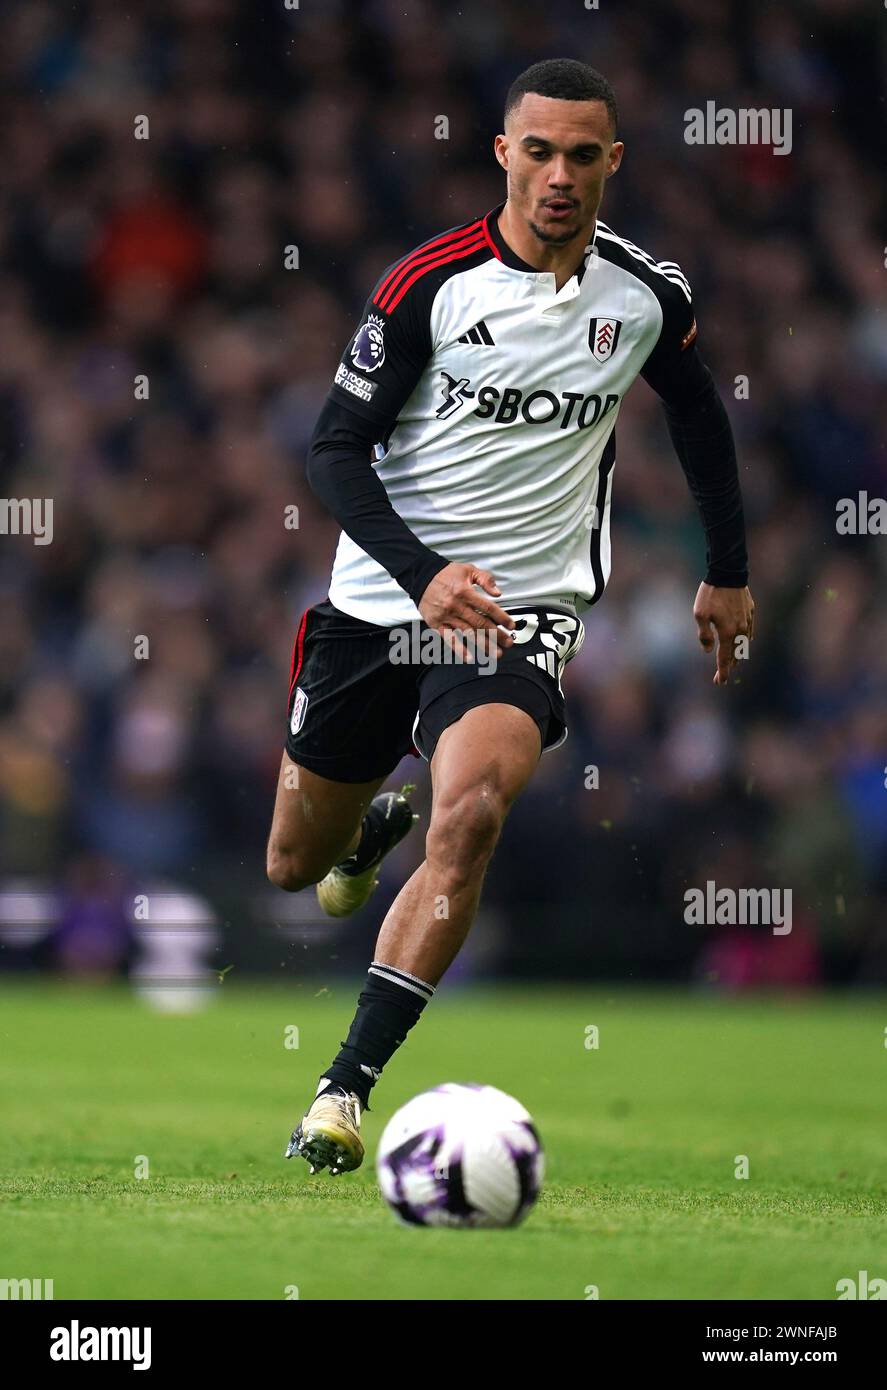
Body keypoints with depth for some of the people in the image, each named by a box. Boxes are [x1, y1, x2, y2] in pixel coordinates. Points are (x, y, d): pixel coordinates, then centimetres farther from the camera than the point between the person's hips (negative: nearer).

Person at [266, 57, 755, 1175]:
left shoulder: (648, 295, -2)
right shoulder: (429, 282, -11)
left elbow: (698, 411, 19)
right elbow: (336, 449, -11)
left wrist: (728, 573, 23)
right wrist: (424, 574, -25)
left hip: (527, 609, 0)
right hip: (384, 596, 0)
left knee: (473, 808, -29)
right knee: (295, 865, 12)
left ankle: (347, 1087, -27)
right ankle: (375, 828, 52)